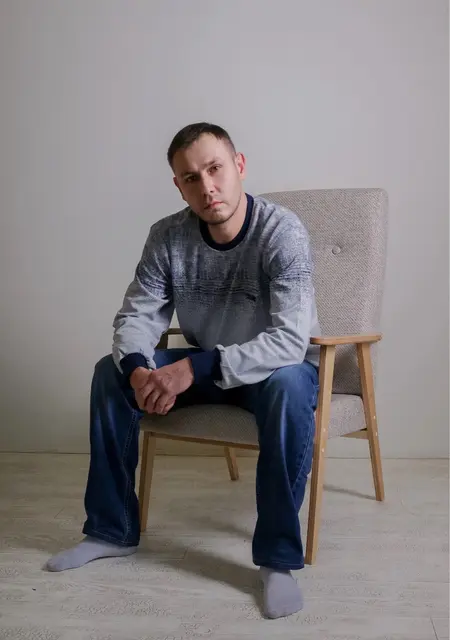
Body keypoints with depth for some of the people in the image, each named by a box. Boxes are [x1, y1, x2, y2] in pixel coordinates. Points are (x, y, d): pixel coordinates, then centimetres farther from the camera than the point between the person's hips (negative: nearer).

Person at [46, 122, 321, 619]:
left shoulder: (283, 232, -26)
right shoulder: (167, 236, -11)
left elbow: (290, 340, -34)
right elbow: (136, 316, -10)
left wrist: (195, 368, -40)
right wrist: (138, 370, -33)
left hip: (275, 369, -4)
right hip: (202, 366, 5)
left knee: (288, 386, -38)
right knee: (110, 372, -11)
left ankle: (278, 558, -22)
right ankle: (112, 530, 3)